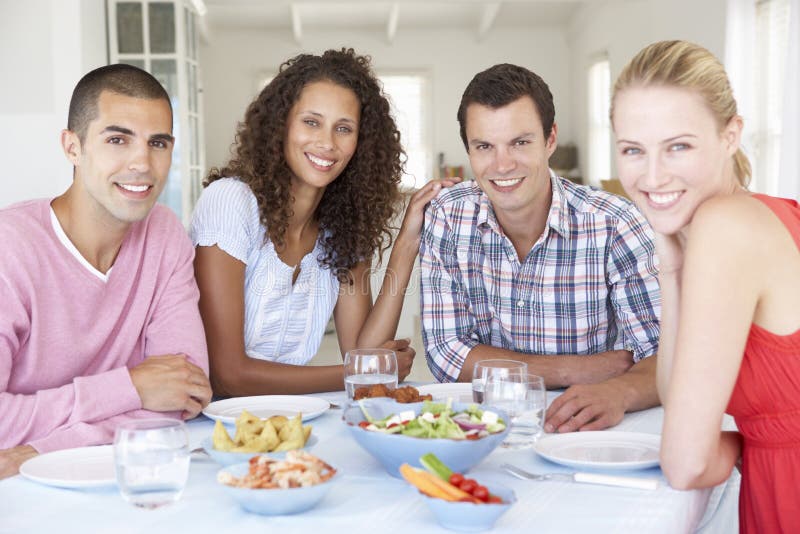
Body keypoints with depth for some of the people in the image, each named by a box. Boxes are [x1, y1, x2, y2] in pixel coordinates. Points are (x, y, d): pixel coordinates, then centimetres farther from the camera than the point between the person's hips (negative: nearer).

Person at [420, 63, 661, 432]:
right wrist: (578, 370, -15)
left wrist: (618, 392, -38)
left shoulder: (615, 226, -12)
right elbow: (445, 352, -6)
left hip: (587, 430, 0)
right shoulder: (446, 218, -5)